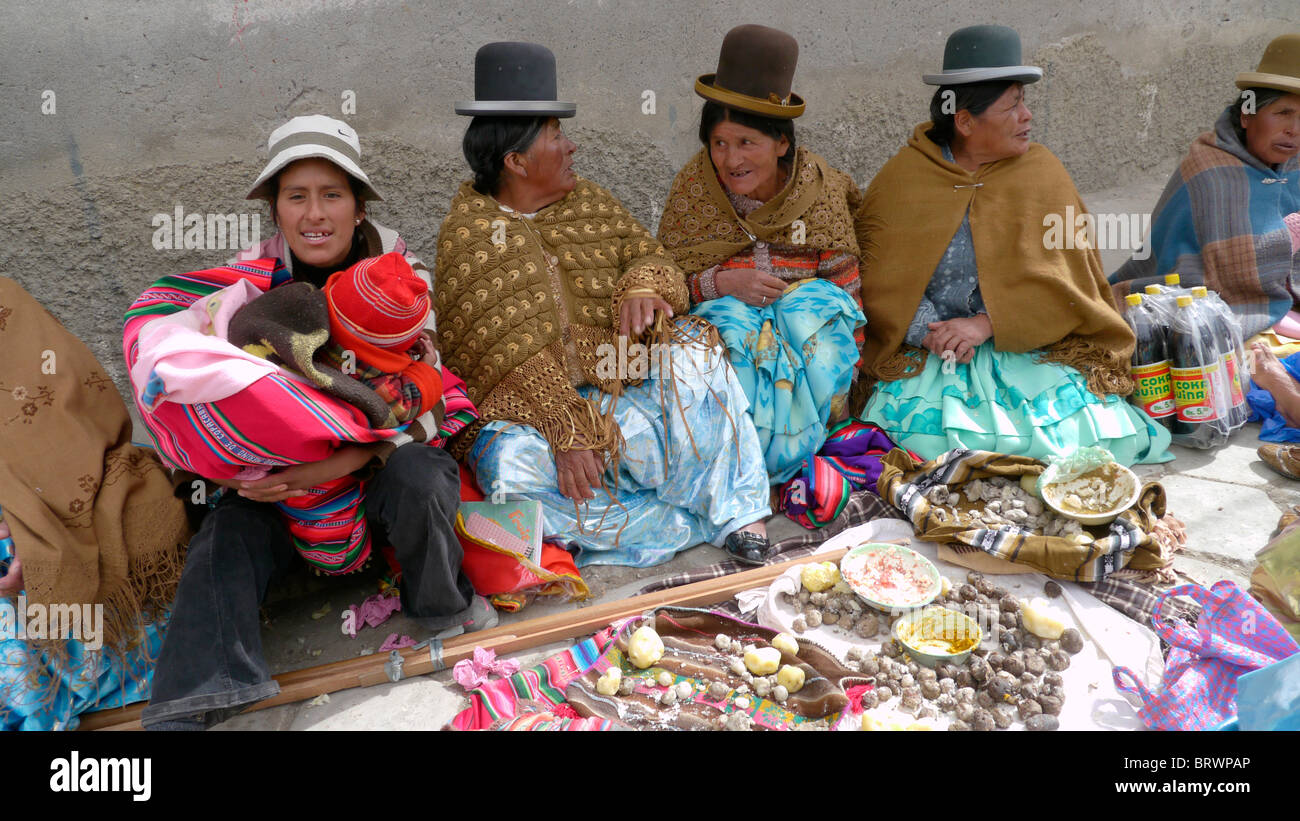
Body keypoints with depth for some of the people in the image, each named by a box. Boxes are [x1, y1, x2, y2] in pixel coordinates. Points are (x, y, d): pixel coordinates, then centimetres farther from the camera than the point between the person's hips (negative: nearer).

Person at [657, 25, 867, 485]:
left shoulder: (819, 186, -6)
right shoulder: (693, 188, -6)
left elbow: (846, 285, -3)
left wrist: (846, 369, -14)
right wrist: (723, 282, -26)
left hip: (808, 306, 1)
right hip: (723, 311, -1)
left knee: (818, 302, -31)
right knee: (738, 325, -33)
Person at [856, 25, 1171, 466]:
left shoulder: (1041, 171, 4)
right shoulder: (900, 180, 1)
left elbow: (1058, 279, -4)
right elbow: (876, 280, -2)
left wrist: (986, 323, -18)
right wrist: (926, 330, -18)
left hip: (1029, 345, 2)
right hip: (928, 355, -1)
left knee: (1091, 432, -19)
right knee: (918, 431, -28)